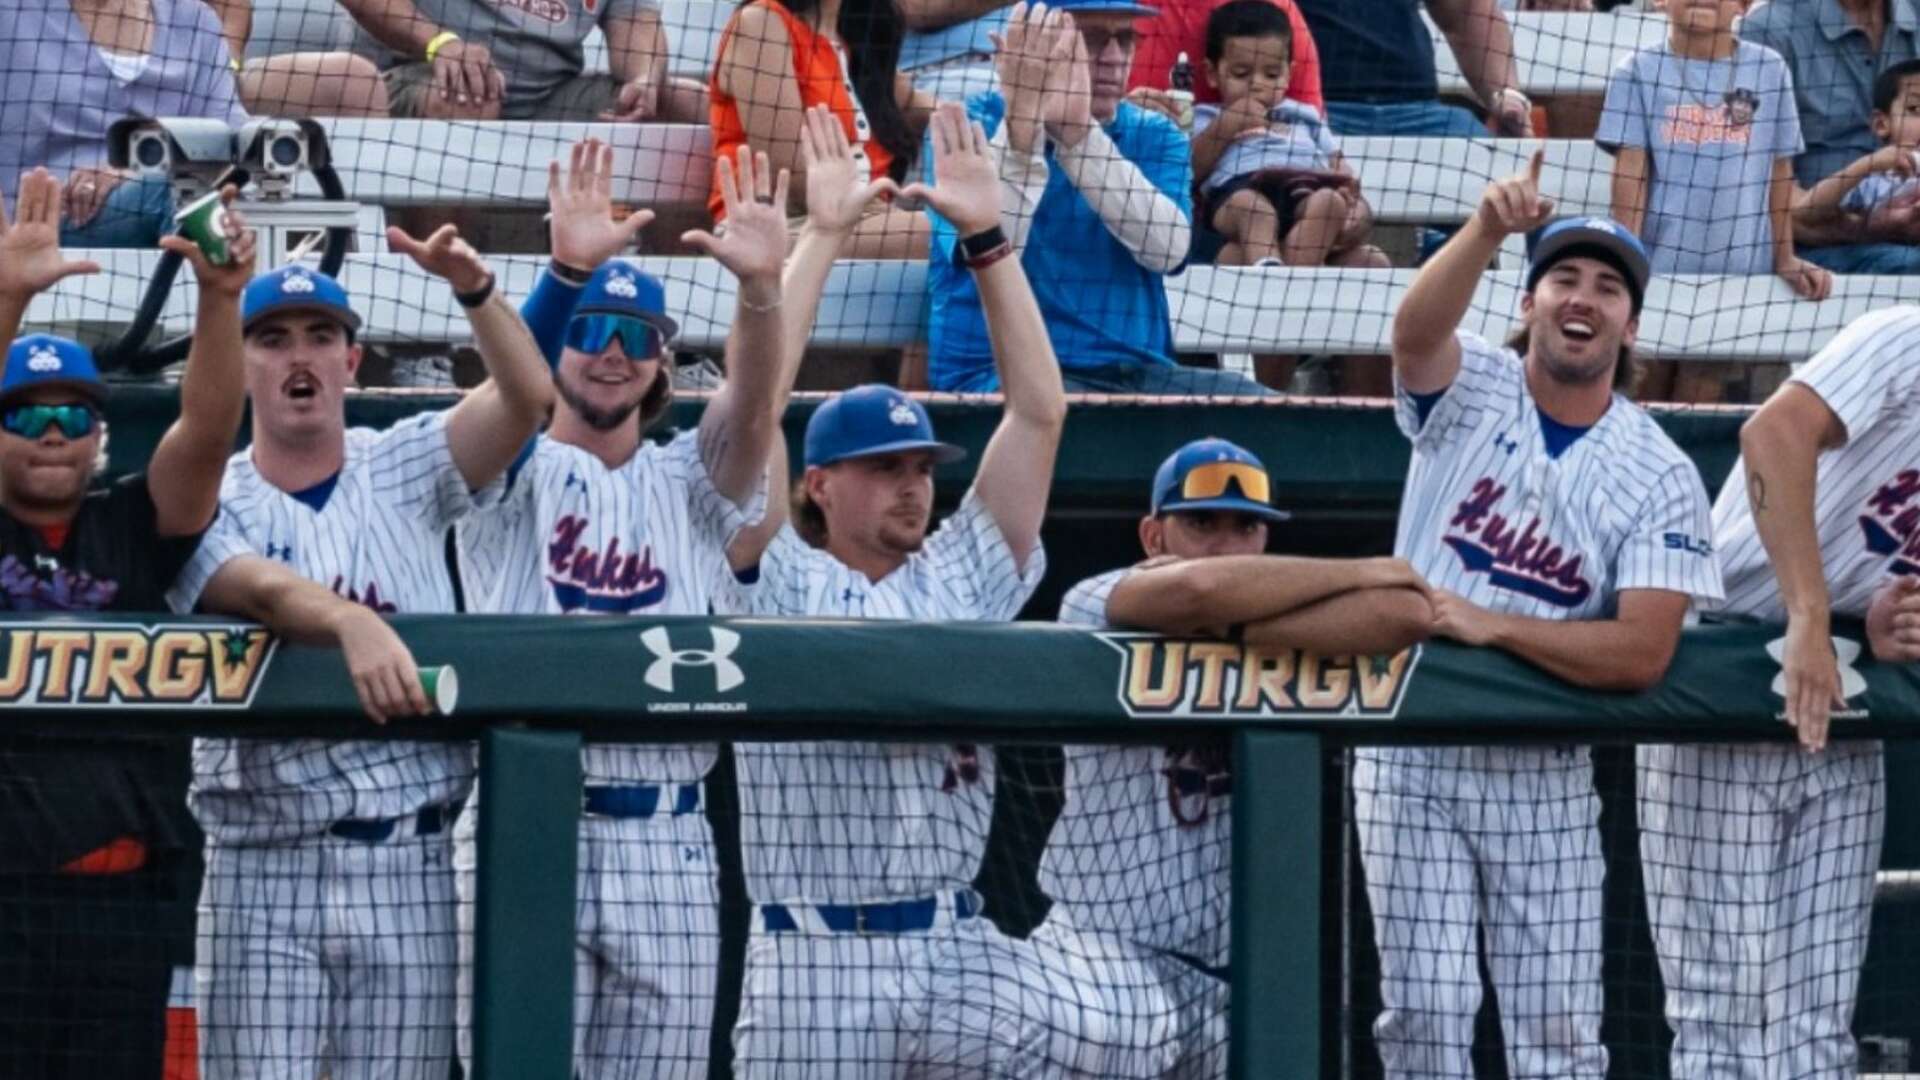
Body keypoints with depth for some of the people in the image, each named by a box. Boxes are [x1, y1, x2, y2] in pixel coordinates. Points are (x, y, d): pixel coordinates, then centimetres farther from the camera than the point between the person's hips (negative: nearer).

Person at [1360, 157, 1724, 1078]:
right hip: (1410, 753, 0)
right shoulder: (1468, 390, -1)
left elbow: (1643, 653, -14)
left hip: (1545, 772, 0)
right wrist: (1487, 228, -44)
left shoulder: (1659, 476, -4)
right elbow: (1417, 326, -26)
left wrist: (1489, 624, -20)